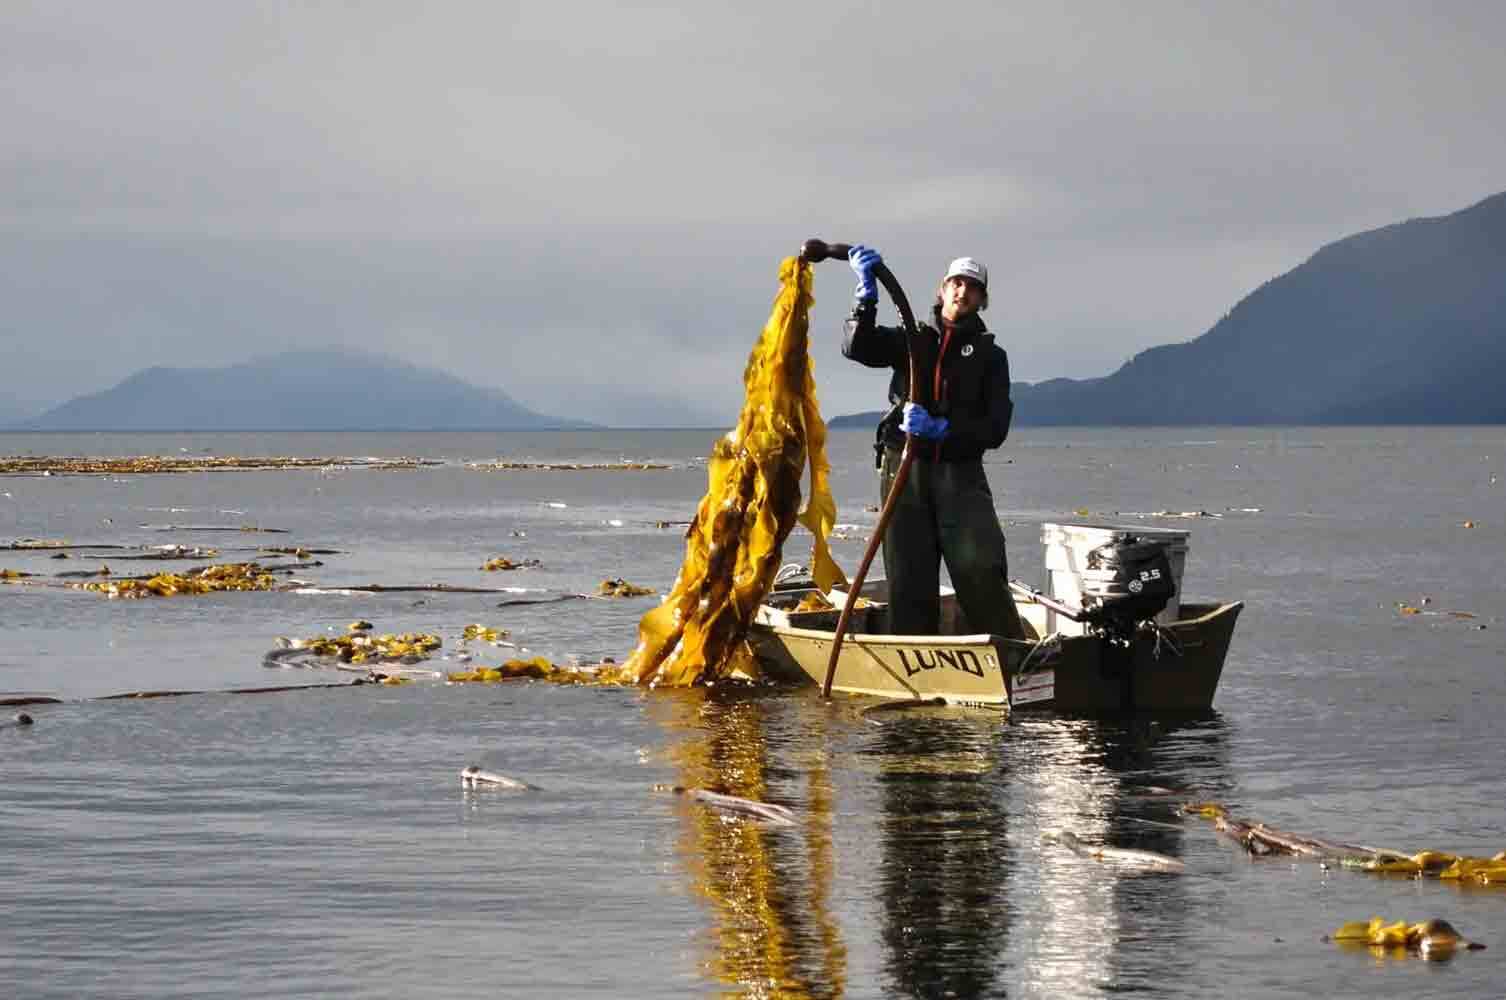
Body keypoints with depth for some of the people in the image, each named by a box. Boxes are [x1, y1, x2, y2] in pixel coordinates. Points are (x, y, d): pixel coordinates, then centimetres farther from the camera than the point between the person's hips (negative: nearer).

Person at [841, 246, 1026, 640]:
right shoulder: (910, 340, 15)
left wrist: (941, 429, -15)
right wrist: (867, 292, -18)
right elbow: (858, 347, -4)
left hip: (961, 472, -1)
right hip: (905, 469, 1)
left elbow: (995, 429, 1)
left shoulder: (990, 356, 12)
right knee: (910, 581, -1)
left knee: (981, 572, -15)